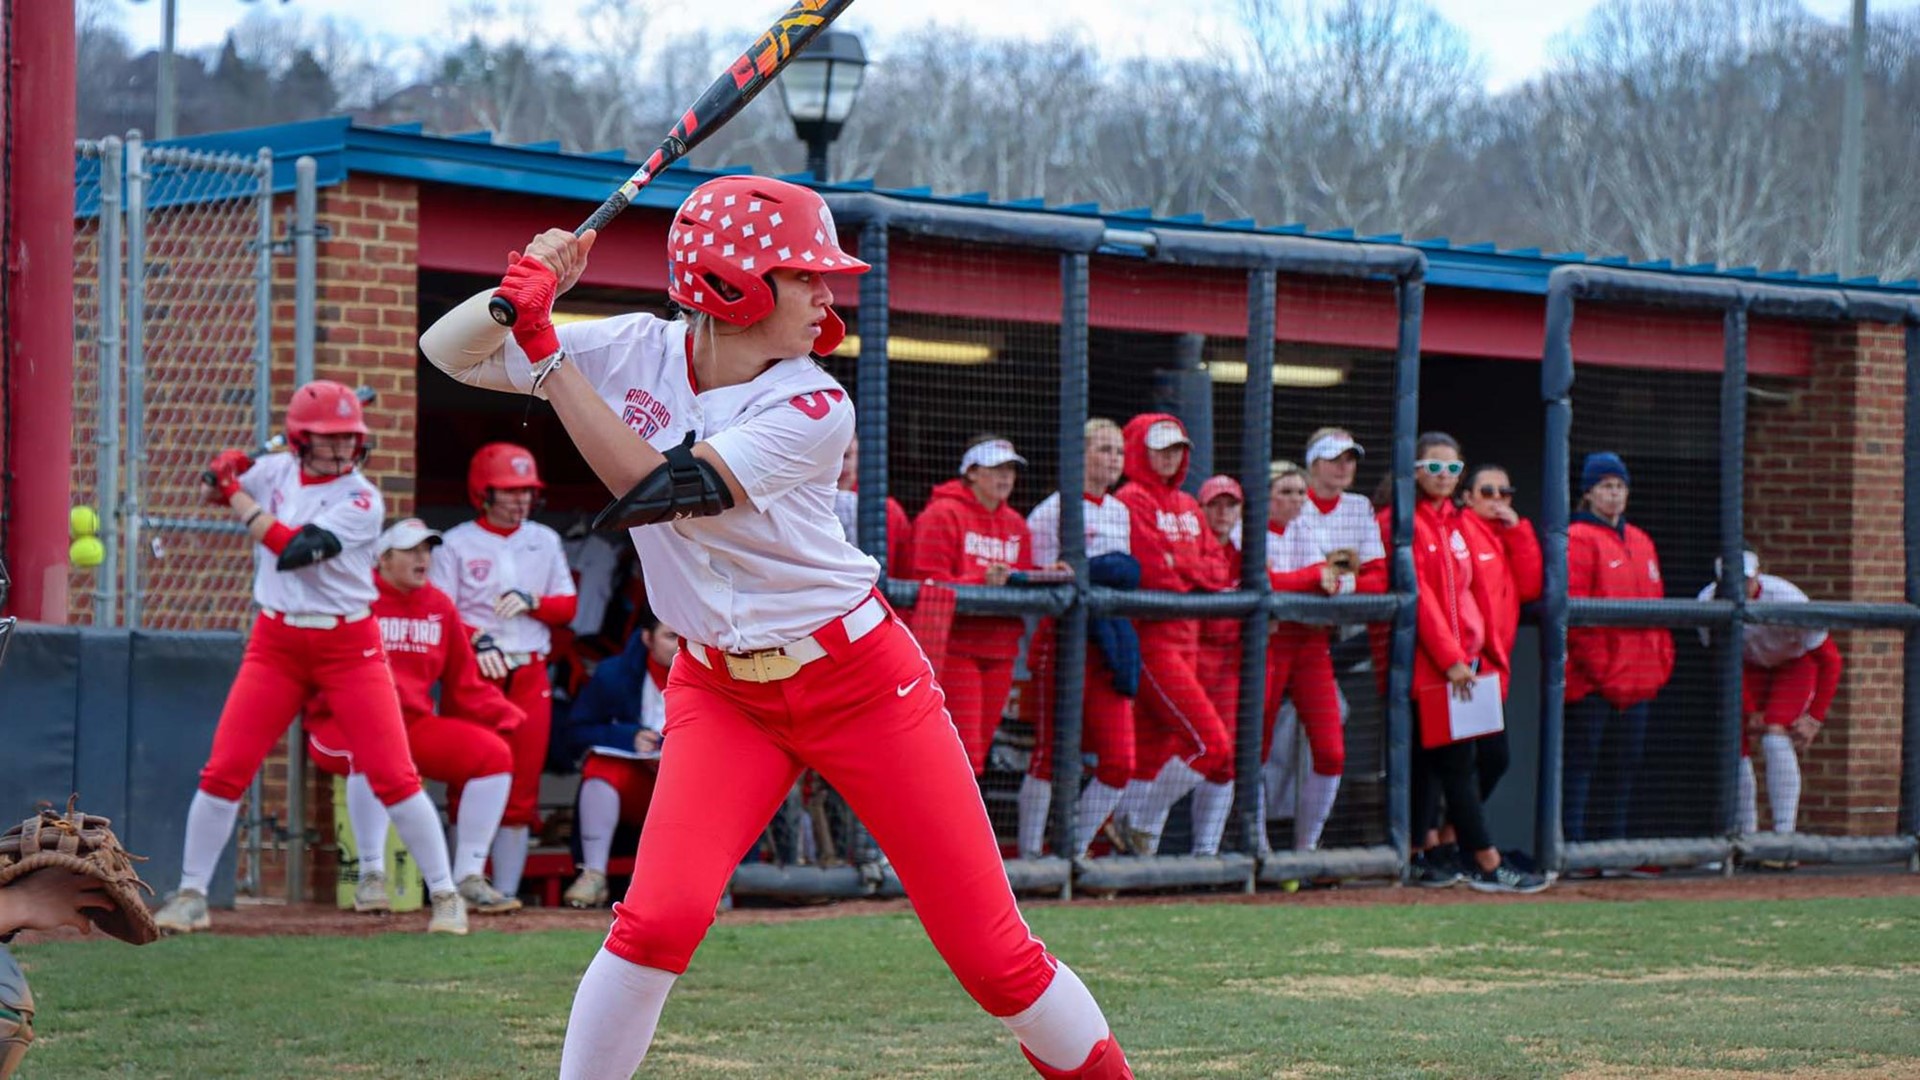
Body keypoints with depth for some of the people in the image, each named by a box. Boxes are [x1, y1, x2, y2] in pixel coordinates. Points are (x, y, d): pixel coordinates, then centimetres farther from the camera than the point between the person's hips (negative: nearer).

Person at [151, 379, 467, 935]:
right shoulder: (275, 472, 3)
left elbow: (291, 549, -22)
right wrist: (228, 471, -4)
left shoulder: (362, 499, -12)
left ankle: (445, 894, 1)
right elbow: (217, 487, 20)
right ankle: (191, 894, 9)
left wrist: (237, 494, -15)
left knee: (394, 775, -8)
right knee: (223, 770, -2)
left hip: (349, 646, -4)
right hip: (276, 642, 4)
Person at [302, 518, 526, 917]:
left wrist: (508, 716, -3)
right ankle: (371, 877, -27)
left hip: (416, 724, 6)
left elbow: (465, 686, 13)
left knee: (494, 752, -11)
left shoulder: (440, 607, 11)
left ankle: (468, 880, -6)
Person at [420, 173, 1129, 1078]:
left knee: (990, 949, -3)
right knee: (659, 917, -20)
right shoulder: (636, 353, -8)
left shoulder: (813, 409, -18)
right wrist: (527, 293, -27)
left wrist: (544, 350, -29)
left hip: (862, 681, -2)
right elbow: (449, 352, -7)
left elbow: (657, 492, -29)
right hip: (719, 690, 2)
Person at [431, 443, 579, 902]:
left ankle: (505, 893, 5)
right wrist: (478, 641, -22)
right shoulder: (457, 543, 2)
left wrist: (529, 601, -7)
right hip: (474, 673, -3)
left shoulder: (545, 541, 15)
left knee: (522, 790, 1)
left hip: (530, 675, 4)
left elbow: (568, 606, 13)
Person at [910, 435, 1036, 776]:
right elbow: (930, 584, -11)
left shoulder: (1015, 524, 18)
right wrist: (983, 581, -23)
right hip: (955, 648, -7)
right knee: (963, 752, -14)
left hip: (1000, 652, 7)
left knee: (980, 750, 7)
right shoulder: (942, 514, -4)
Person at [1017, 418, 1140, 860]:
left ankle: (1076, 851, 12)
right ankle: (1029, 855, 3)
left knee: (1119, 762, 0)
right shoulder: (1055, 509, -5)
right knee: (1051, 756, -5)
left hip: (1109, 643, 7)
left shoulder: (1120, 512, 17)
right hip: (1062, 640, -7)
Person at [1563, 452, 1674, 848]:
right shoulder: (1578, 539, -5)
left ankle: (1611, 842, 17)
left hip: (1637, 680, 7)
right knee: (1581, 762, -7)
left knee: (1625, 765, 10)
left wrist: (1662, 659, 12)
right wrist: (1594, 663, -17)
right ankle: (1572, 842, -6)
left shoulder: (1641, 542, 19)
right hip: (1591, 682, -7)